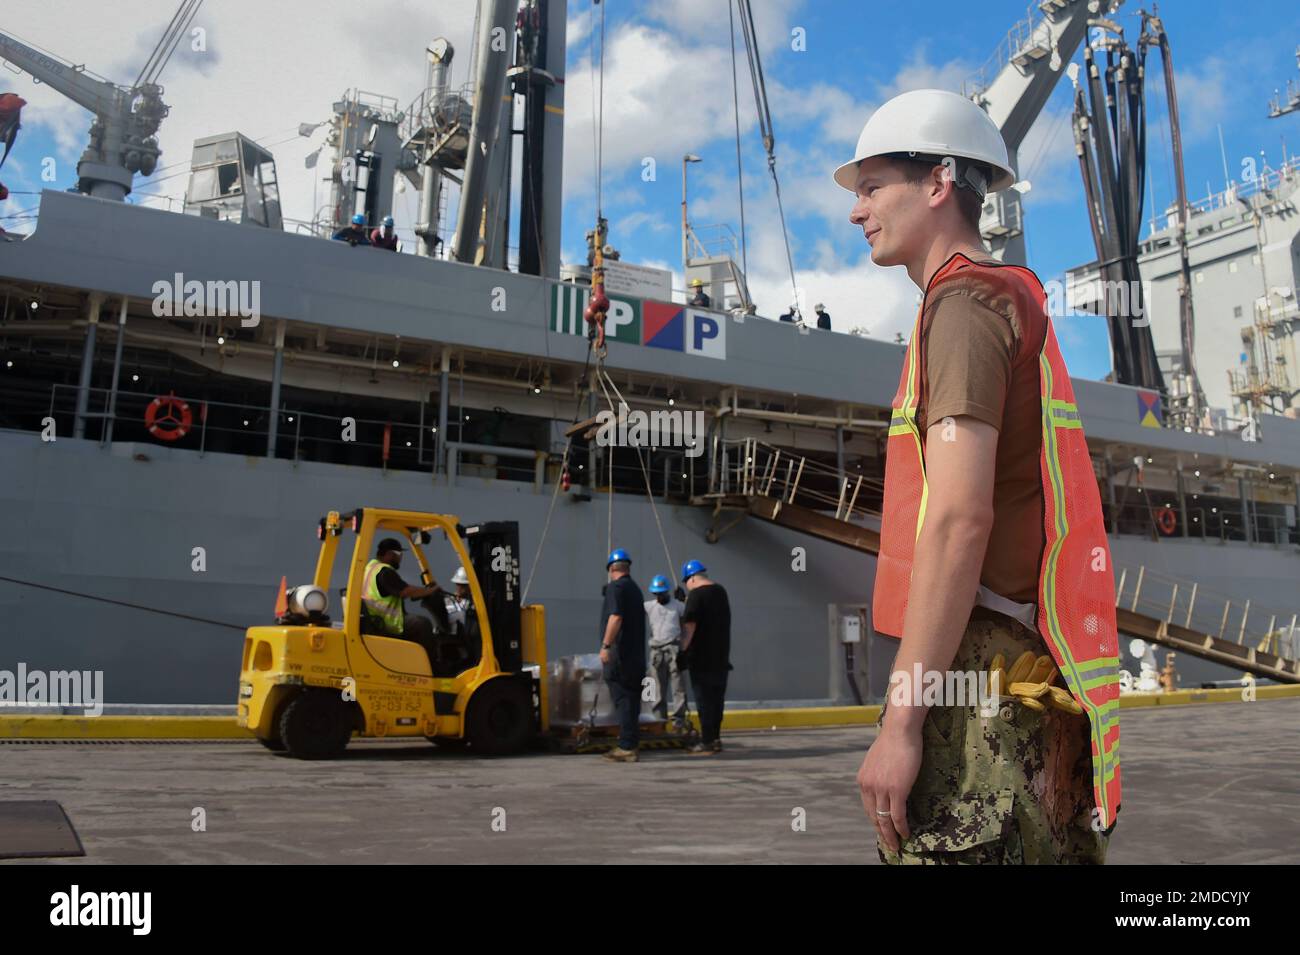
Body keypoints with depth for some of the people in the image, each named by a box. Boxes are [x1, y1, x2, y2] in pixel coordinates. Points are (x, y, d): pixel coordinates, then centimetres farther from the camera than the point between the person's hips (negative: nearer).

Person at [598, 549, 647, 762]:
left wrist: (606, 645, -22)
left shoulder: (616, 587, -8)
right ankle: (628, 746, 15)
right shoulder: (635, 589, 19)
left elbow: (615, 618, -21)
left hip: (619, 655, -8)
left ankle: (627, 747, -8)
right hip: (636, 656, 8)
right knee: (631, 701, 11)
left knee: (623, 701, -7)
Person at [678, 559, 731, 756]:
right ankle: (715, 739, 17)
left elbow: (689, 625, -18)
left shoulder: (696, 594, -14)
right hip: (721, 656, 8)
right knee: (716, 698, 13)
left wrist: (683, 650, -12)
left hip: (702, 658, -8)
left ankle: (707, 743, -3)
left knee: (704, 699, -4)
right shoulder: (720, 591, 11)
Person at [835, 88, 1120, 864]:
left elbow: (960, 518, -20)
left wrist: (901, 723, -20)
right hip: (1027, 676, 10)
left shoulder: (964, 302, -9)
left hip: (974, 672, -10)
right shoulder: (1016, 297, 21)